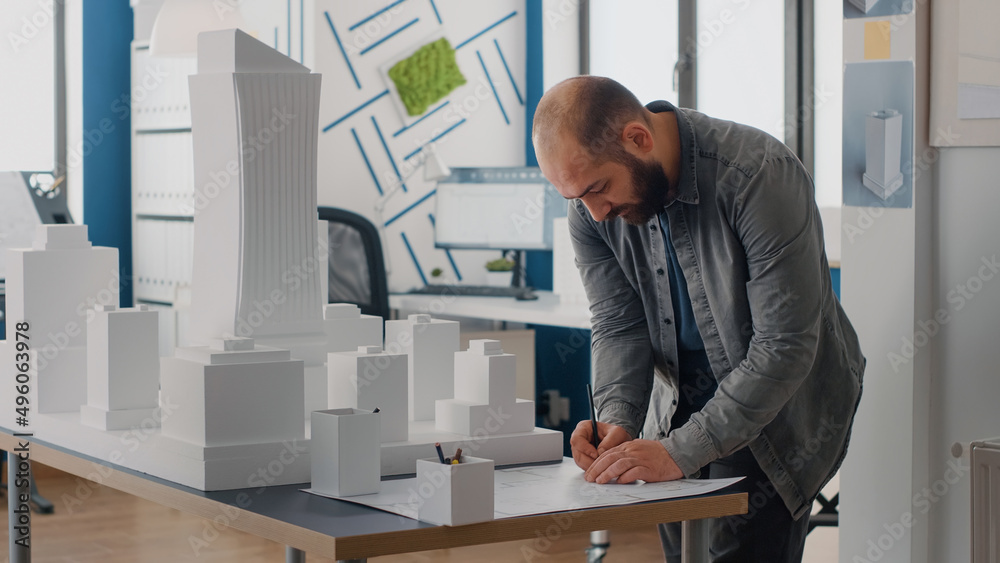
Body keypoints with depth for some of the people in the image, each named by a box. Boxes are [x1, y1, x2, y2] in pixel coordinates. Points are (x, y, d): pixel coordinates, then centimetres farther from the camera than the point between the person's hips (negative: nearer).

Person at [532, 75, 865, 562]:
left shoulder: (760, 176, -30)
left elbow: (784, 349, -30)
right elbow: (618, 327, -6)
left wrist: (682, 451, -32)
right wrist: (618, 421, -25)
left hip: (780, 408, -5)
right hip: (681, 405, 5)